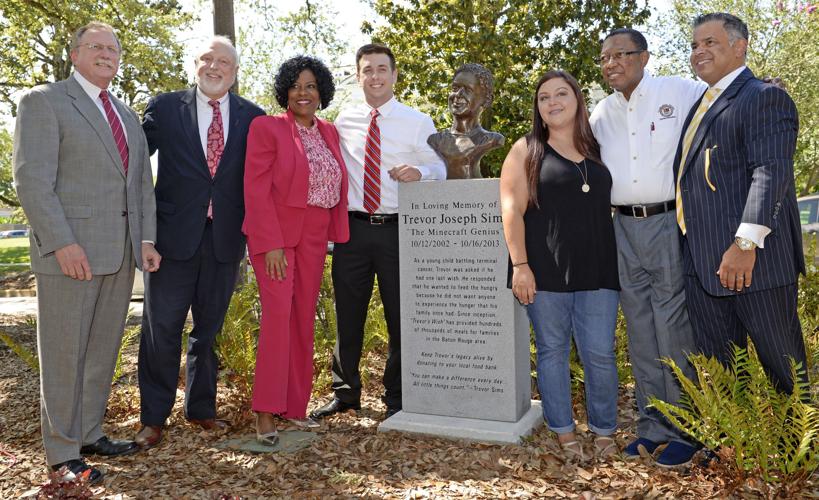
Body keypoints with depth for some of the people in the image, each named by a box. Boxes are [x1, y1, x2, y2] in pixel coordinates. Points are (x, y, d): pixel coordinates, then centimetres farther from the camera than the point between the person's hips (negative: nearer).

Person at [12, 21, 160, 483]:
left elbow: (142, 184, 16)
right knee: (64, 353, 3)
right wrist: (63, 243, -19)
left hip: (121, 254, 7)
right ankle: (63, 452, 14)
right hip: (70, 251, -6)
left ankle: (90, 434, 27)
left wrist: (146, 239, 5)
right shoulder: (43, 102, -2)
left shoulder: (128, 116, 19)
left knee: (103, 351, 14)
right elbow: (32, 180, -11)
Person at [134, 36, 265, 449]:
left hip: (226, 238, 2)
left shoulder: (252, 117, 7)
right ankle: (153, 417, 17)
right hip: (174, 233, -1)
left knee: (209, 328, 13)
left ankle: (201, 408, 28)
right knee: (162, 328, 3)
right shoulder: (165, 107, 3)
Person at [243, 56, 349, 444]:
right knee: (278, 314, -13)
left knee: (304, 320, 7)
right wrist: (271, 245, -17)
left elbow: (338, 188, 14)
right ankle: (265, 413, -6)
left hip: (314, 238, 6)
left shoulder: (329, 133, 13)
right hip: (275, 235, -5)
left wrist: (339, 236, 4)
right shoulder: (266, 128, -4)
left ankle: (296, 407, 17)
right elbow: (256, 190, -10)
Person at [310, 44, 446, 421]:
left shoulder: (418, 122, 2)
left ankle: (397, 398, 23)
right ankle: (346, 393, 26)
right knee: (347, 315, 9)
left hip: (398, 230, -2)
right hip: (352, 229, 2)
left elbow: (440, 170, 2)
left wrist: (419, 172, -20)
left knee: (400, 317, 6)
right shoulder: (344, 121, 8)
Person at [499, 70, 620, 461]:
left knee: (599, 354, 1)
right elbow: (512, 210, -3)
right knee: (552, 351, 6)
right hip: (545, 271, -2)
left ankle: (604, 432, 19)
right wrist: (520, 265, -11)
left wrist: (614, 264, 11)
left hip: (596, 270, 3)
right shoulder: (526, 150, 5)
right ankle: (564, 432, 19)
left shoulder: (595, 150, 15)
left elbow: (607, 208, 20)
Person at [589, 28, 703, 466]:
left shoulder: (681, 93, -1)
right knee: (640, 332, 10)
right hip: (624, 228, 5)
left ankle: (683, 431, 13)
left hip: (670, 223, -5)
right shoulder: (601, 113, 13)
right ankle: (652, 426, 21)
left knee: (674, 330, -2)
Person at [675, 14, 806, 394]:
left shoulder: (764, 97, -6)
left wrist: (746, 242, -28)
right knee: (716, 365, 13)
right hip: (702, 262, 8)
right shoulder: (702, 105, 21)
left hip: (752, 260, -8)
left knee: (780, 360, 5)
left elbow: (771, 172, -19)